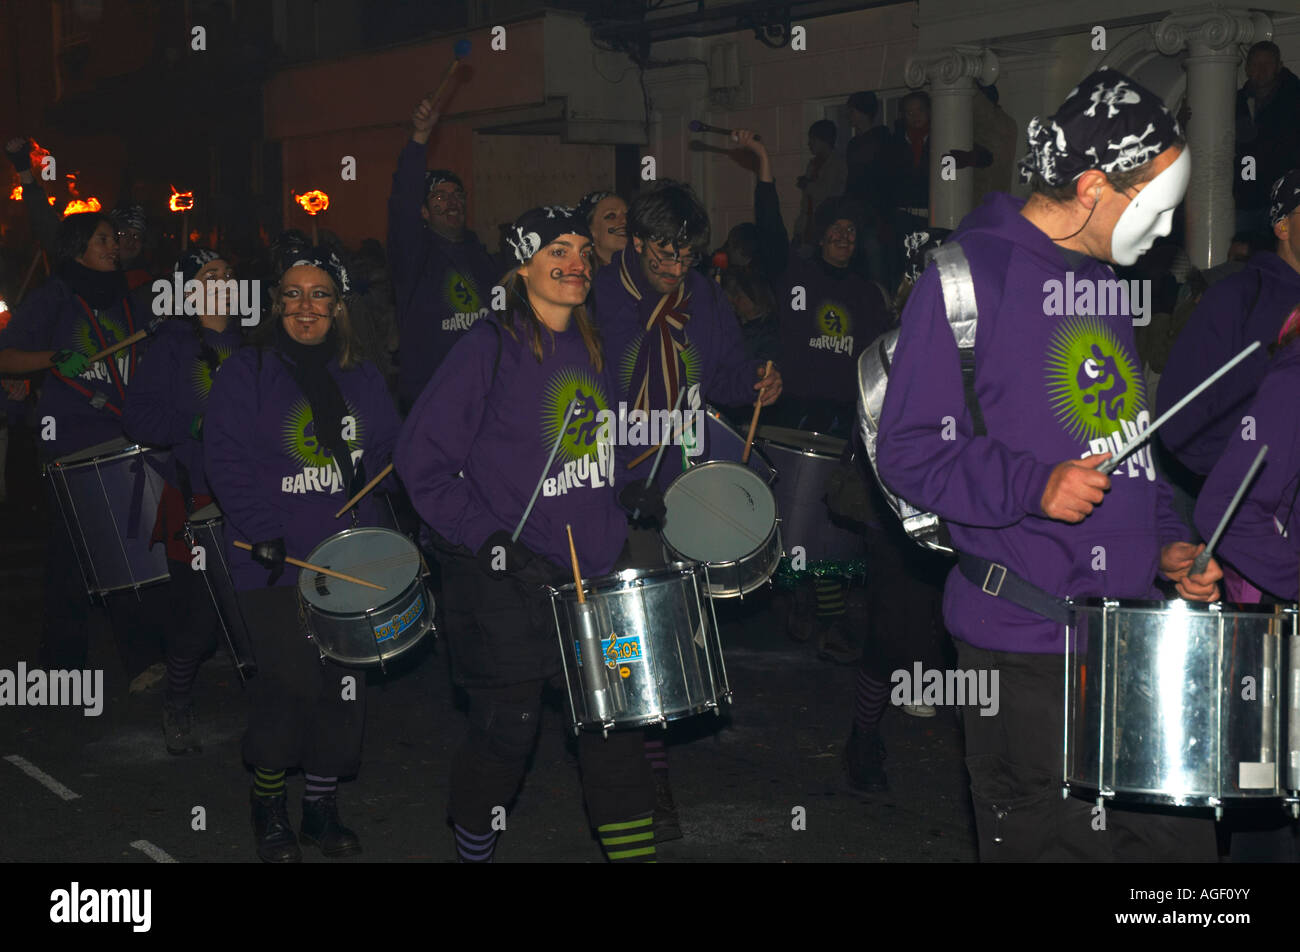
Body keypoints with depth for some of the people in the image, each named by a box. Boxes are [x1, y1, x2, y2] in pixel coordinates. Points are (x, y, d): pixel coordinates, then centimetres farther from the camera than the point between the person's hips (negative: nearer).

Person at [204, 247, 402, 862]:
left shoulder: (362, 379, 13)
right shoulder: (246, 373, -1)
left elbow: (388, 451, 18)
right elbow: (225, 462, -8)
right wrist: (265, 533, -17)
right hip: (275, 563, -4)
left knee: (343, 684, 6)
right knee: (289, 683, -8)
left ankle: (322, 804, 23)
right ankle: (268, 805, 15)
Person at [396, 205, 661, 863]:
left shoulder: (590, 348, 12)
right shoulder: (490, 348, -9)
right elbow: (421, 457, -12)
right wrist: (486, 537, -17)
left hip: (594, 566, 6)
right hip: (506, 579, -6)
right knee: (507, 728, 4)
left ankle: (632, 850, 16)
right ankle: (473, 848, 26)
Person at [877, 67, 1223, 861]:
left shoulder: (1103, 277, 16)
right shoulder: (971, 274, -10)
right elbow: (910, 453, -12)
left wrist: (1167, 543, 10)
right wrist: (1035, 488, -24)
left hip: (1131, 624, 8)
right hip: (1028, 644, -8)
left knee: (1180, 838, 10)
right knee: (1054, 842, 1)